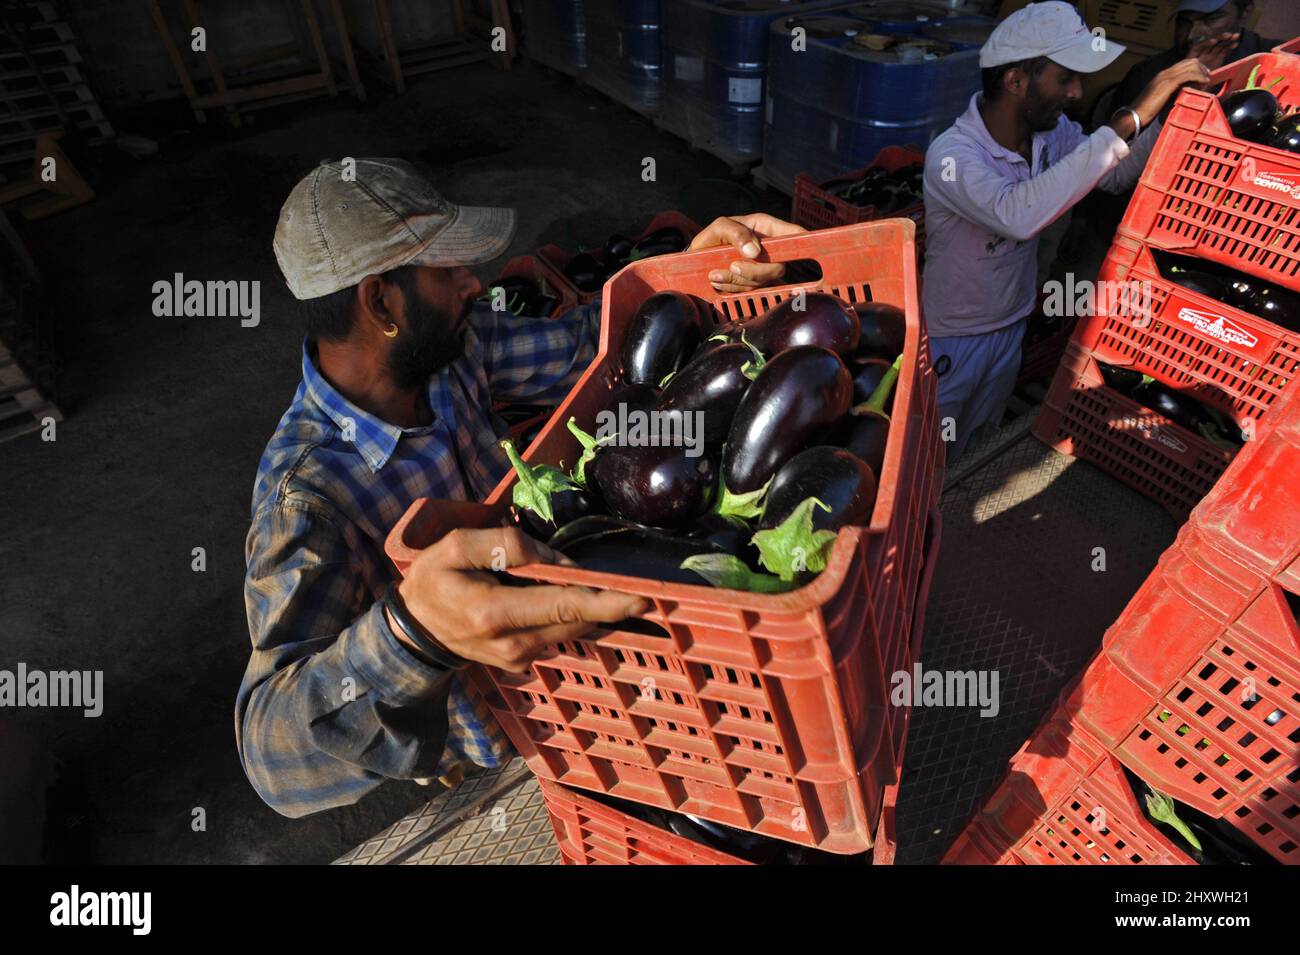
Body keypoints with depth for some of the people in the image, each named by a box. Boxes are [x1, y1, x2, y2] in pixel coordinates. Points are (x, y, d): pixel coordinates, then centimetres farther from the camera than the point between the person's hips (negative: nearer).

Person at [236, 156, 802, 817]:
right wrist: (412, 632, -62)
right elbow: (274, 754, -41)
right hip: (502, 730, -6)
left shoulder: (454, 343, -15)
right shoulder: (305, 494, -34)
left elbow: (579, 344, -3)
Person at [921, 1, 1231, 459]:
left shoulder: (1053, 131, -7)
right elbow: (1019, 214, -46)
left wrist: (1174, 99, -10)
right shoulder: (950, 155, -30)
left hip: (1012, 327, 7)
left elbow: (1117, 174, 6)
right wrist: (1128, 120, -40)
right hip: (950, 340, -6)